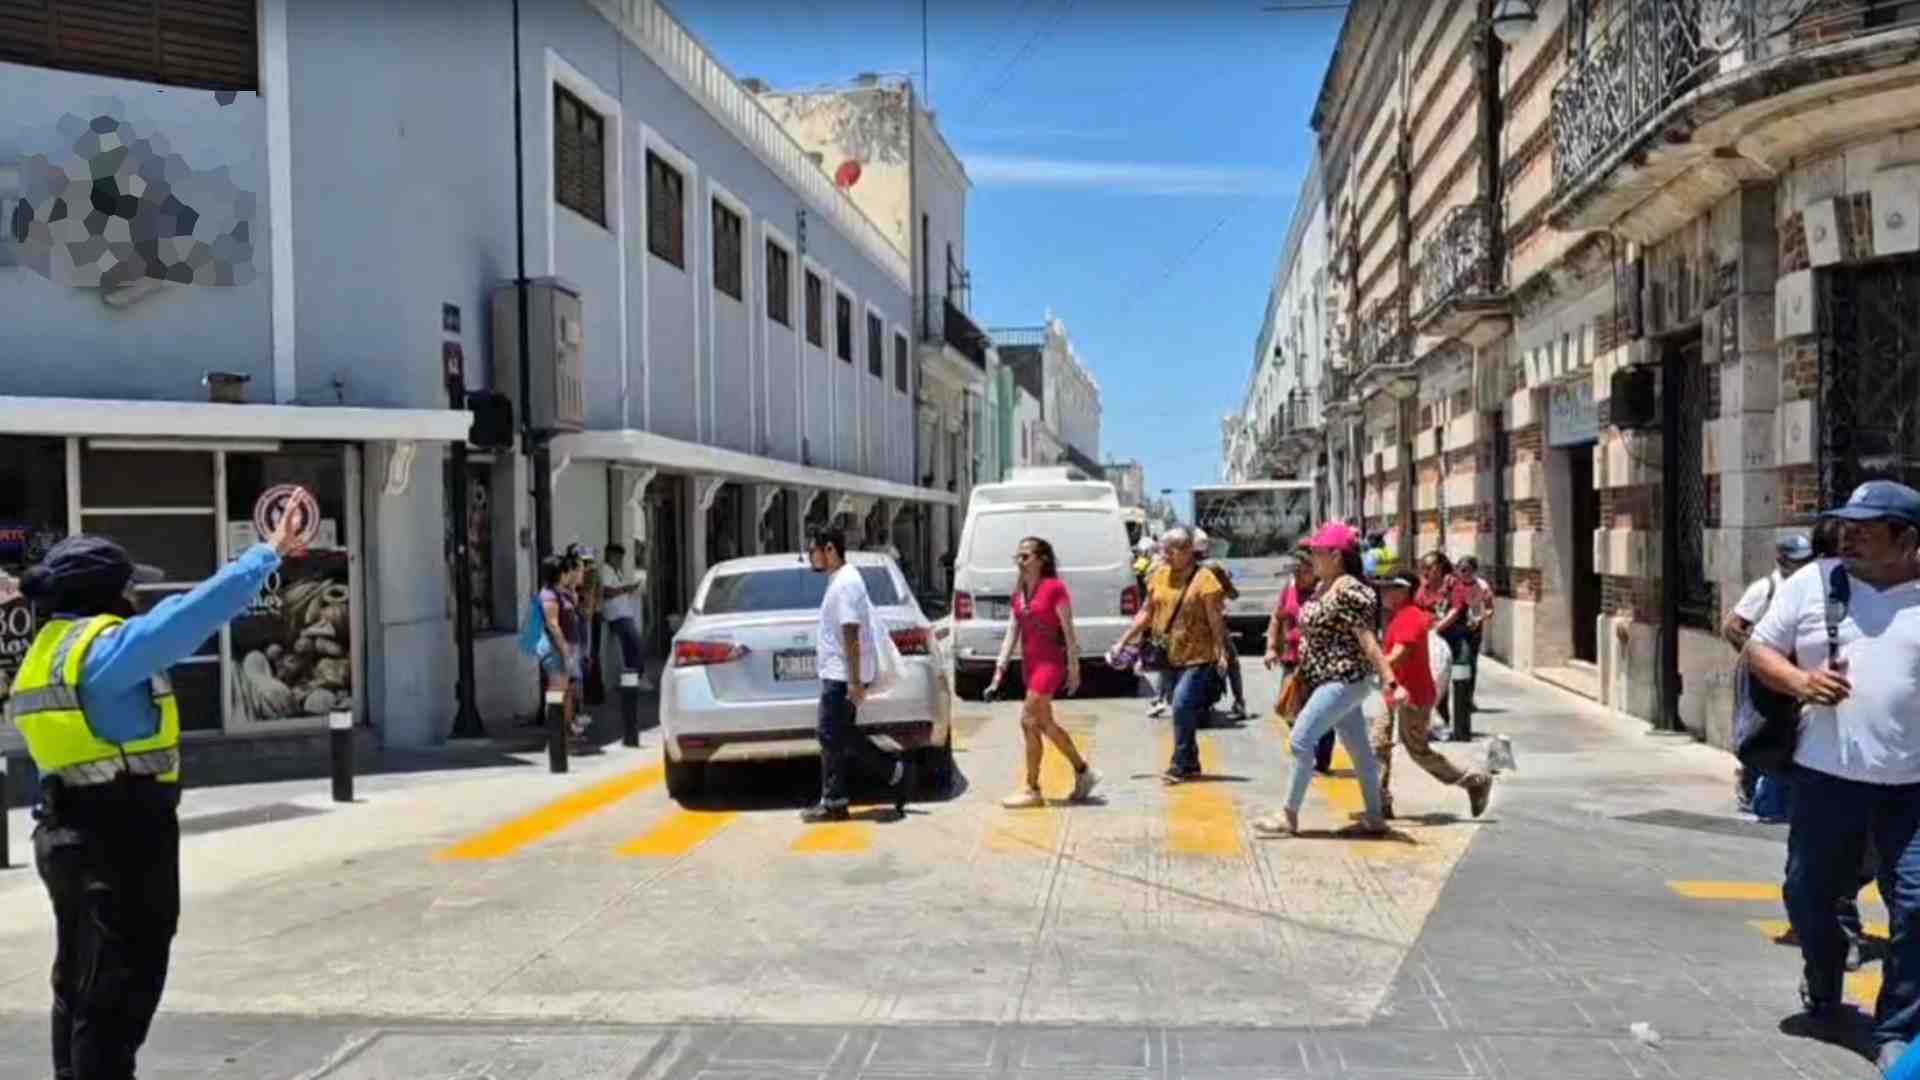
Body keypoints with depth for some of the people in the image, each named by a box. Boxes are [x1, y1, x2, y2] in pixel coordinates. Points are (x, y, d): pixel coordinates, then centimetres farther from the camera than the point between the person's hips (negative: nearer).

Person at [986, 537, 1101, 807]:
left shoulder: (1054, 588, -10)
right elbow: (1012, 633, 10)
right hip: (1030, 663, 8)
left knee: (1029, 720, -11)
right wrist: (1000, 670, 5)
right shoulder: (1019, 593, 10)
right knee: (1044, 723, 14)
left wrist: (1073, 668, -11)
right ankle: (1083, 771, 29)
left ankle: (1032, 790, -2)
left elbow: (1068, 629, -10)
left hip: (1050, 662, -8)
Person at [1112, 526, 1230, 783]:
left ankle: (1180, 766, -8)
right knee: (1181, 709, 12)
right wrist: (1123, 641, 12)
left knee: (1182, 706, -16)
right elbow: (1146, 612, 15)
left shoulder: (1204, 579, -9)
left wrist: (1221, 653, -15)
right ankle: (1191, 765, 24)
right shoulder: (1160, 575, 9)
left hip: (1197, 658, -6)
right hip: (1168, 657, 6)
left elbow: (1215, 620, -10)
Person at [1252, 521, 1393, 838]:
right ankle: (1374, 818, 22)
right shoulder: (1322, 587, 11)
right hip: (1328, 681, 10)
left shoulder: (1348, 591, -18)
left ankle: (1290, 817, 0)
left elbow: (1368, 641, -22)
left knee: (1300, 741, -10)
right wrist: (1298, 675, 23)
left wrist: (1389, 681, -26)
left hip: (1343, 681, -10)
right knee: (1358, 749, 14)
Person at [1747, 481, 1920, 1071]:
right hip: (1826, 774, 2)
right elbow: (1759, 648, 5)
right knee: (1808, 893, 14)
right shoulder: (1813, 582, 0)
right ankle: (1823, 987, 42)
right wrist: (1800, 681, -14)